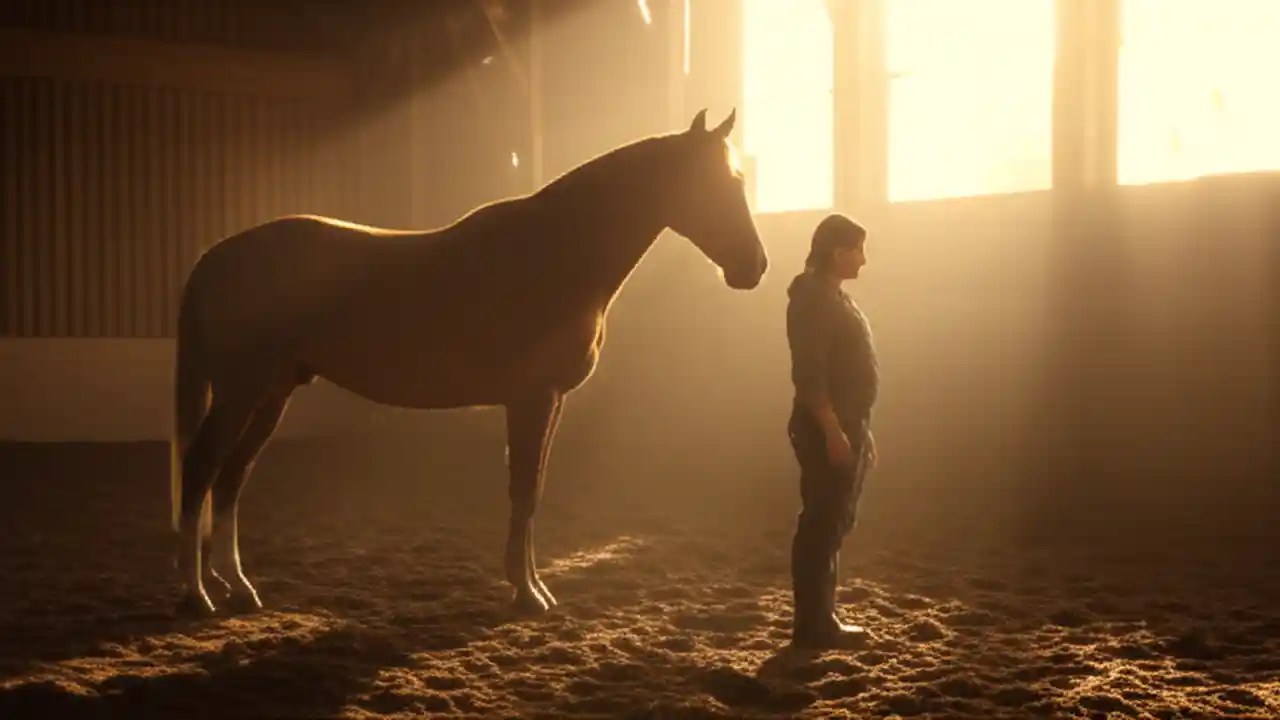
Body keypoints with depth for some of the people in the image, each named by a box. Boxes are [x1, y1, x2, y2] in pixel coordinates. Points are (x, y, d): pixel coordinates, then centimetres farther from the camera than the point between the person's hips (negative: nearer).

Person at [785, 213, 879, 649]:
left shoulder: (832, 298, 18)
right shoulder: (813, 299, -14)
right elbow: (809, 374, -21)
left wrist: (859, 430, 22)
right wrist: (833, 432, -25)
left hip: (845, 425, 10)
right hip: (827, 429, -10)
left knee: (834, 524, 12)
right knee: (821, 525, -8)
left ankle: (821, 619, 18)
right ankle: (812, 624, -5)